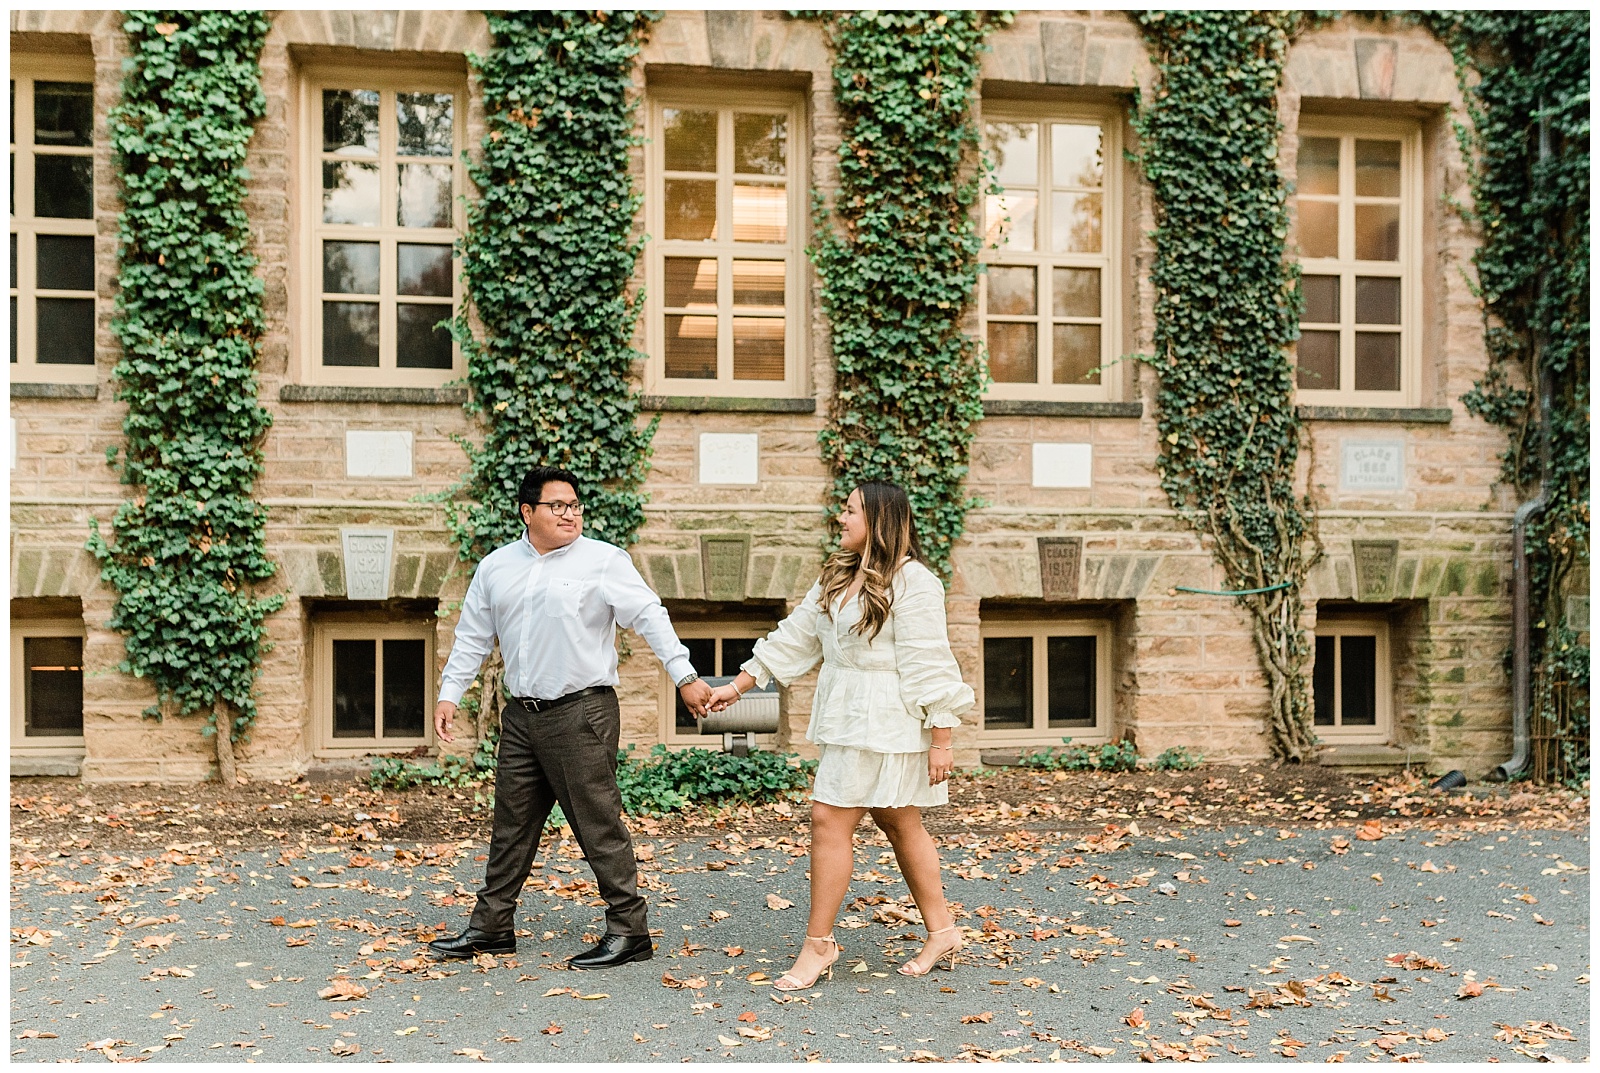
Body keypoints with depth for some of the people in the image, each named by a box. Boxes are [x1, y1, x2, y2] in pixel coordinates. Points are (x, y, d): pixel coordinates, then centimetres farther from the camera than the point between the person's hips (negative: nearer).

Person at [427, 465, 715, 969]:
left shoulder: (604, 560, -4)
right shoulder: (496, 567, 11)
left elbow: (650, 617, -8)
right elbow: (472, 636, 19)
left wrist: (685, 676, -14)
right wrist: (450, 694, 14)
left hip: (581, 713, -5)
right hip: (521, 717, 6)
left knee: (599, 824, -3)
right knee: (511, 824, 14)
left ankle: (628, 931, 6)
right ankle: (492, 925, 26)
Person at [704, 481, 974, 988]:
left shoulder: (911, 581, -14)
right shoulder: (838, 576, 12)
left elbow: (929, 663, -16)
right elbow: (795, 637, 15)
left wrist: (941, 740, -16)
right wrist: (736, 686, 13)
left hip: (885, 723, -8)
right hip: (847, 719, 9)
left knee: (829, 818, -7)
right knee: (899, 825, 14)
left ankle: (818, 943, 5)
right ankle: (941, 931, 26)